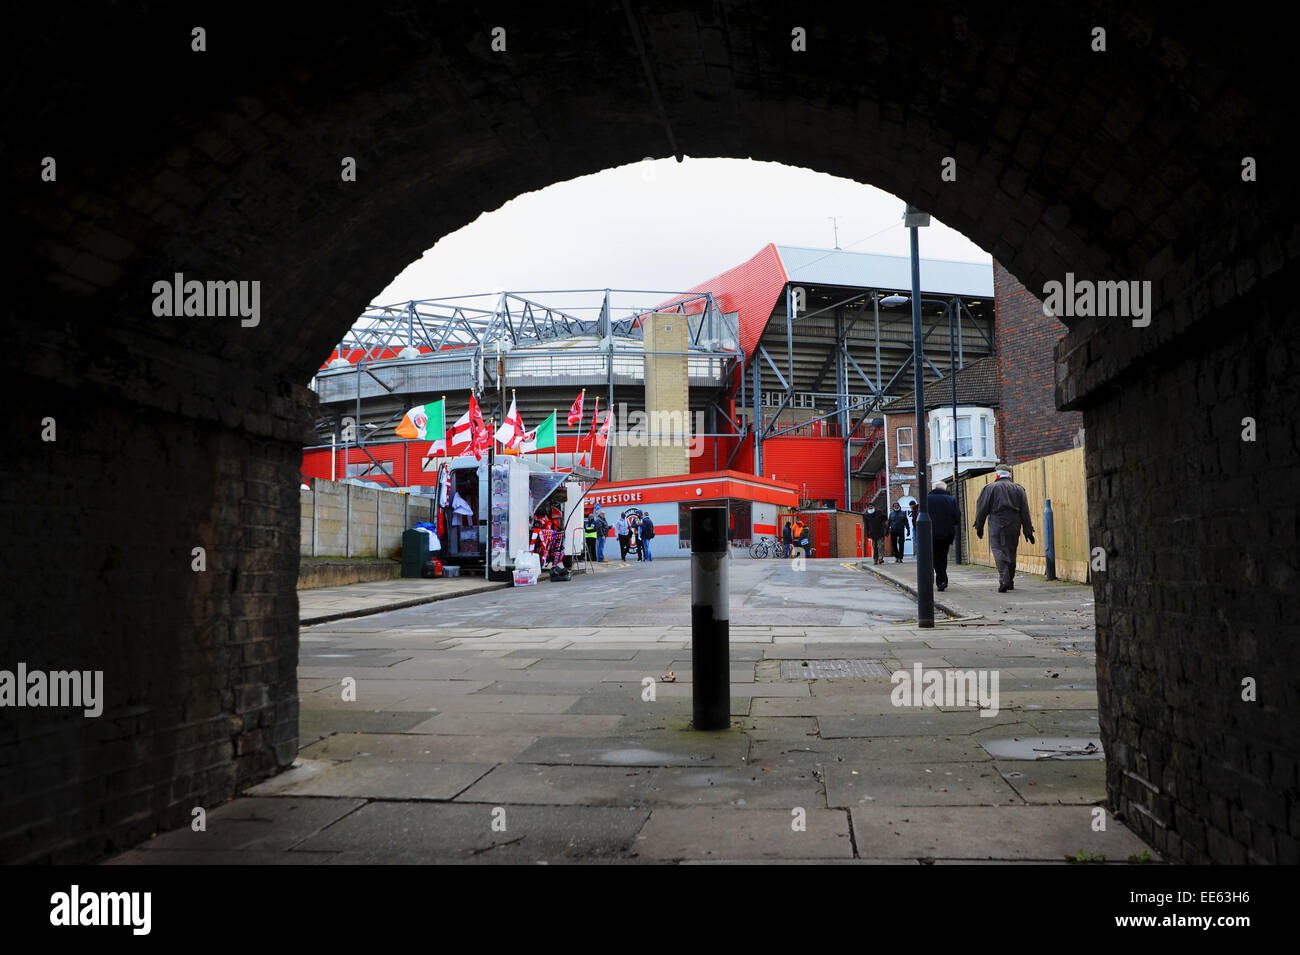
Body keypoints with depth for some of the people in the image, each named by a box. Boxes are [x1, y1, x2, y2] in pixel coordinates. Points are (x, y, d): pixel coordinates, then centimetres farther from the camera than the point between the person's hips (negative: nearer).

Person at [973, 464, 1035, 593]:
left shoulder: (990, 488, 2)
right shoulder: (1018, 489, 11)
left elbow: (982, 508, 0)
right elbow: (1025, 512, 9)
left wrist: (979, 527, 8)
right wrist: (1028, 531, 10)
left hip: (997, 524, -4)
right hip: (1014, 526, 4)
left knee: (998, 550, -7)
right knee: (1011, 552, 14)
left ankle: (1004, 581, -24)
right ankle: (1010, 582, 21)